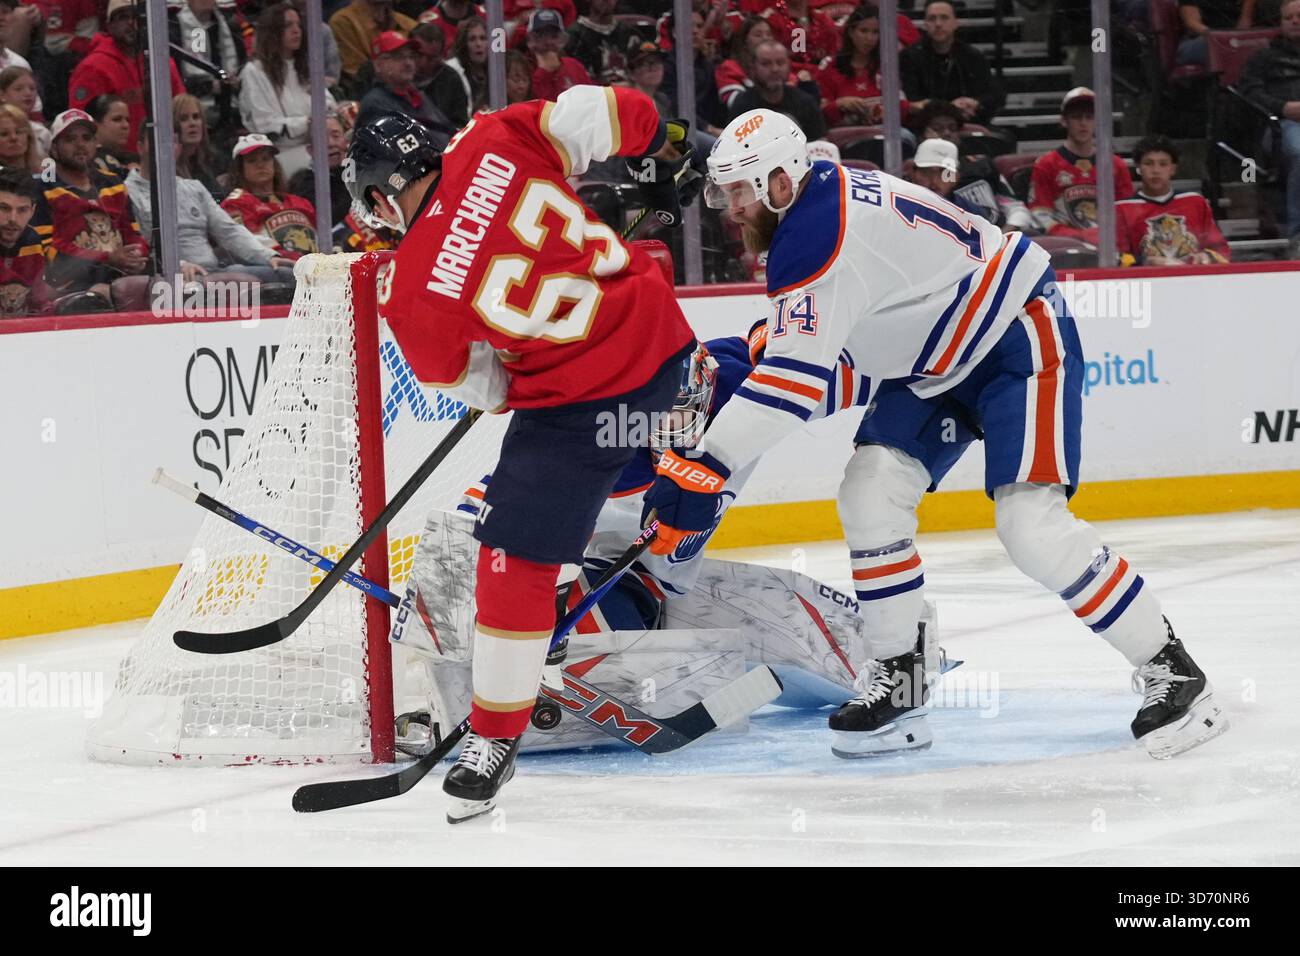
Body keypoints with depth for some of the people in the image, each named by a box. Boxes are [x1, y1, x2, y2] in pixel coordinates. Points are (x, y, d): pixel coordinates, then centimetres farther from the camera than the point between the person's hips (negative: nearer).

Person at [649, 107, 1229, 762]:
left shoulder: (819, 236, -28)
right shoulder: (820, 200, 3)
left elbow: (794, 378, -34)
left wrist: (703, 468, -36)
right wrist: (743, 354, 8)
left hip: (1020, 339, -10)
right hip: (936, 359, 10)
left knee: (1031, 523, -20)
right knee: (871, 493, -5)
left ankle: (1172, 673, -11)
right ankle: (899, 682, 1)